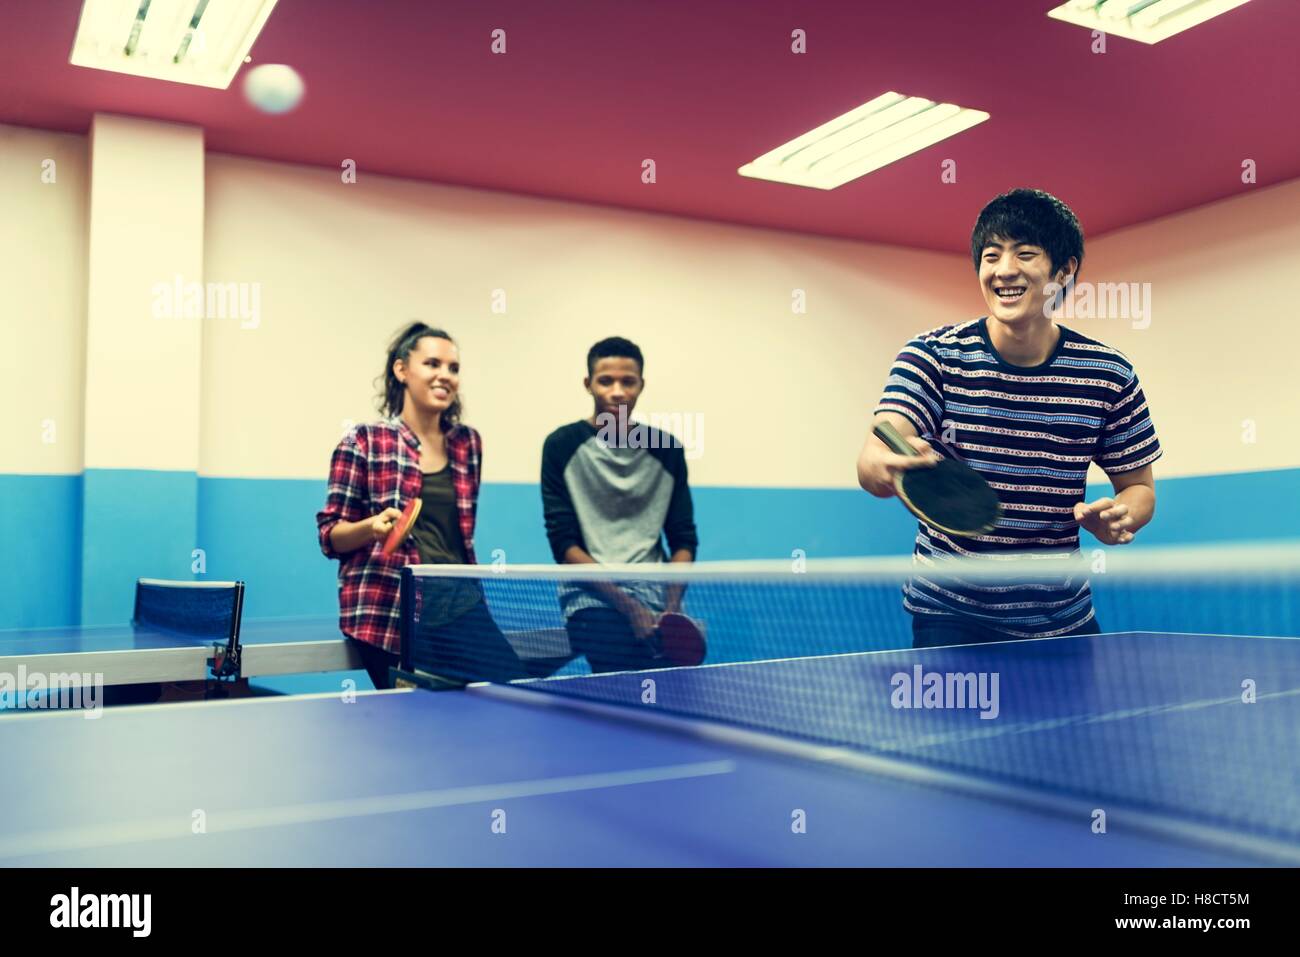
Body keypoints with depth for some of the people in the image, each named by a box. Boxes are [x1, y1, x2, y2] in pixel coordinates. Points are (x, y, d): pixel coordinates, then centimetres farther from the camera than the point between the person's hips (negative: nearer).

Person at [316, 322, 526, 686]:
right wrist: (372, 526, -18)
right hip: (389, 611, -4)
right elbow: (330, 535, 0)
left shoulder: (467, 442, 12)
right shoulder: (365, 441, 0)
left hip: (461, 603, 4)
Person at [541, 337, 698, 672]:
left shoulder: (666, 449, 9)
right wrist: (627, 604, -12)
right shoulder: (562, 447, 0)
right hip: (592, 597, -3)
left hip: (654, 595, 4)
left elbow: (683, 539, 10)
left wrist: (671, 607, -6)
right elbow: (564, 544, -4)